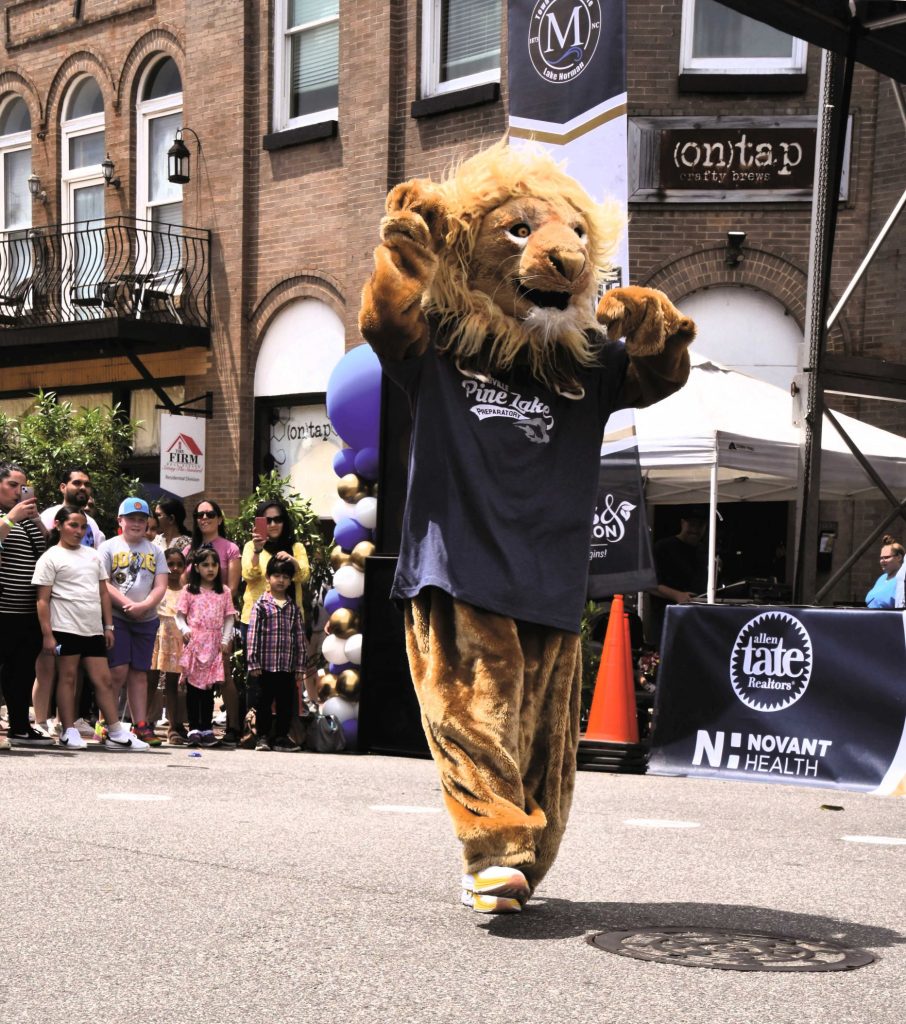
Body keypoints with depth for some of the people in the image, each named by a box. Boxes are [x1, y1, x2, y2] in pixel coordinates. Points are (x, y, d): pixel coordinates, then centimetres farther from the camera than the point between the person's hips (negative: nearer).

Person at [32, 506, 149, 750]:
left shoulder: (92, 555, 16)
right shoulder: (51, 557, -1)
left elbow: (103, 592, 18)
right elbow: (43, 599, -6)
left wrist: (108, 626, 12)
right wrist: (47, 634, -12)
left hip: (93, 629, 5)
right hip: (66, 627, -5)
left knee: (104, 680, 5)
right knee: (68, 677, 0)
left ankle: (116, 733, 7)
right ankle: (69, 732, 6)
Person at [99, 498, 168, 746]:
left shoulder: (155, 551, 12)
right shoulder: (109, 547, 3)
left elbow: (160, 586, 4)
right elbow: (102, 584, -6)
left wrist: (144, 605, -13)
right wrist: (127, 604, -14)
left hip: (146, 620, 3)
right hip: (116, 617, -3)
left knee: (139, 672, 6)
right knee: (118, 670, -10)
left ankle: (141, 725, 6)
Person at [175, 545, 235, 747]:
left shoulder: (224, 592, 9)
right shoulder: (189, 591, 4)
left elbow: (229, 618, 9)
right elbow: (179, 615, 3)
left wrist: (225, 640, -1)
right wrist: (184, 630, -15)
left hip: (214, 645, 2)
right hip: (194, 643, -1)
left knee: (209, 688, 3)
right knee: (193, 687, 1)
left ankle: (207, 729, 7)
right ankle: (194, 729, 4)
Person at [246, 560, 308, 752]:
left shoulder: (293, 607, 10)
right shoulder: (261, 604, 0)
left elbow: (299, 637, 10)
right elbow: (253, 634, -3)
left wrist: (300, 667, 6)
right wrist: (253, 663, -9)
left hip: (288, 666, 3)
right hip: (266, 664, -3)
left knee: (286, 703, 8)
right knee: (264, 702, 3)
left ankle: (281, 736, 16)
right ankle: (263, 737, 11)